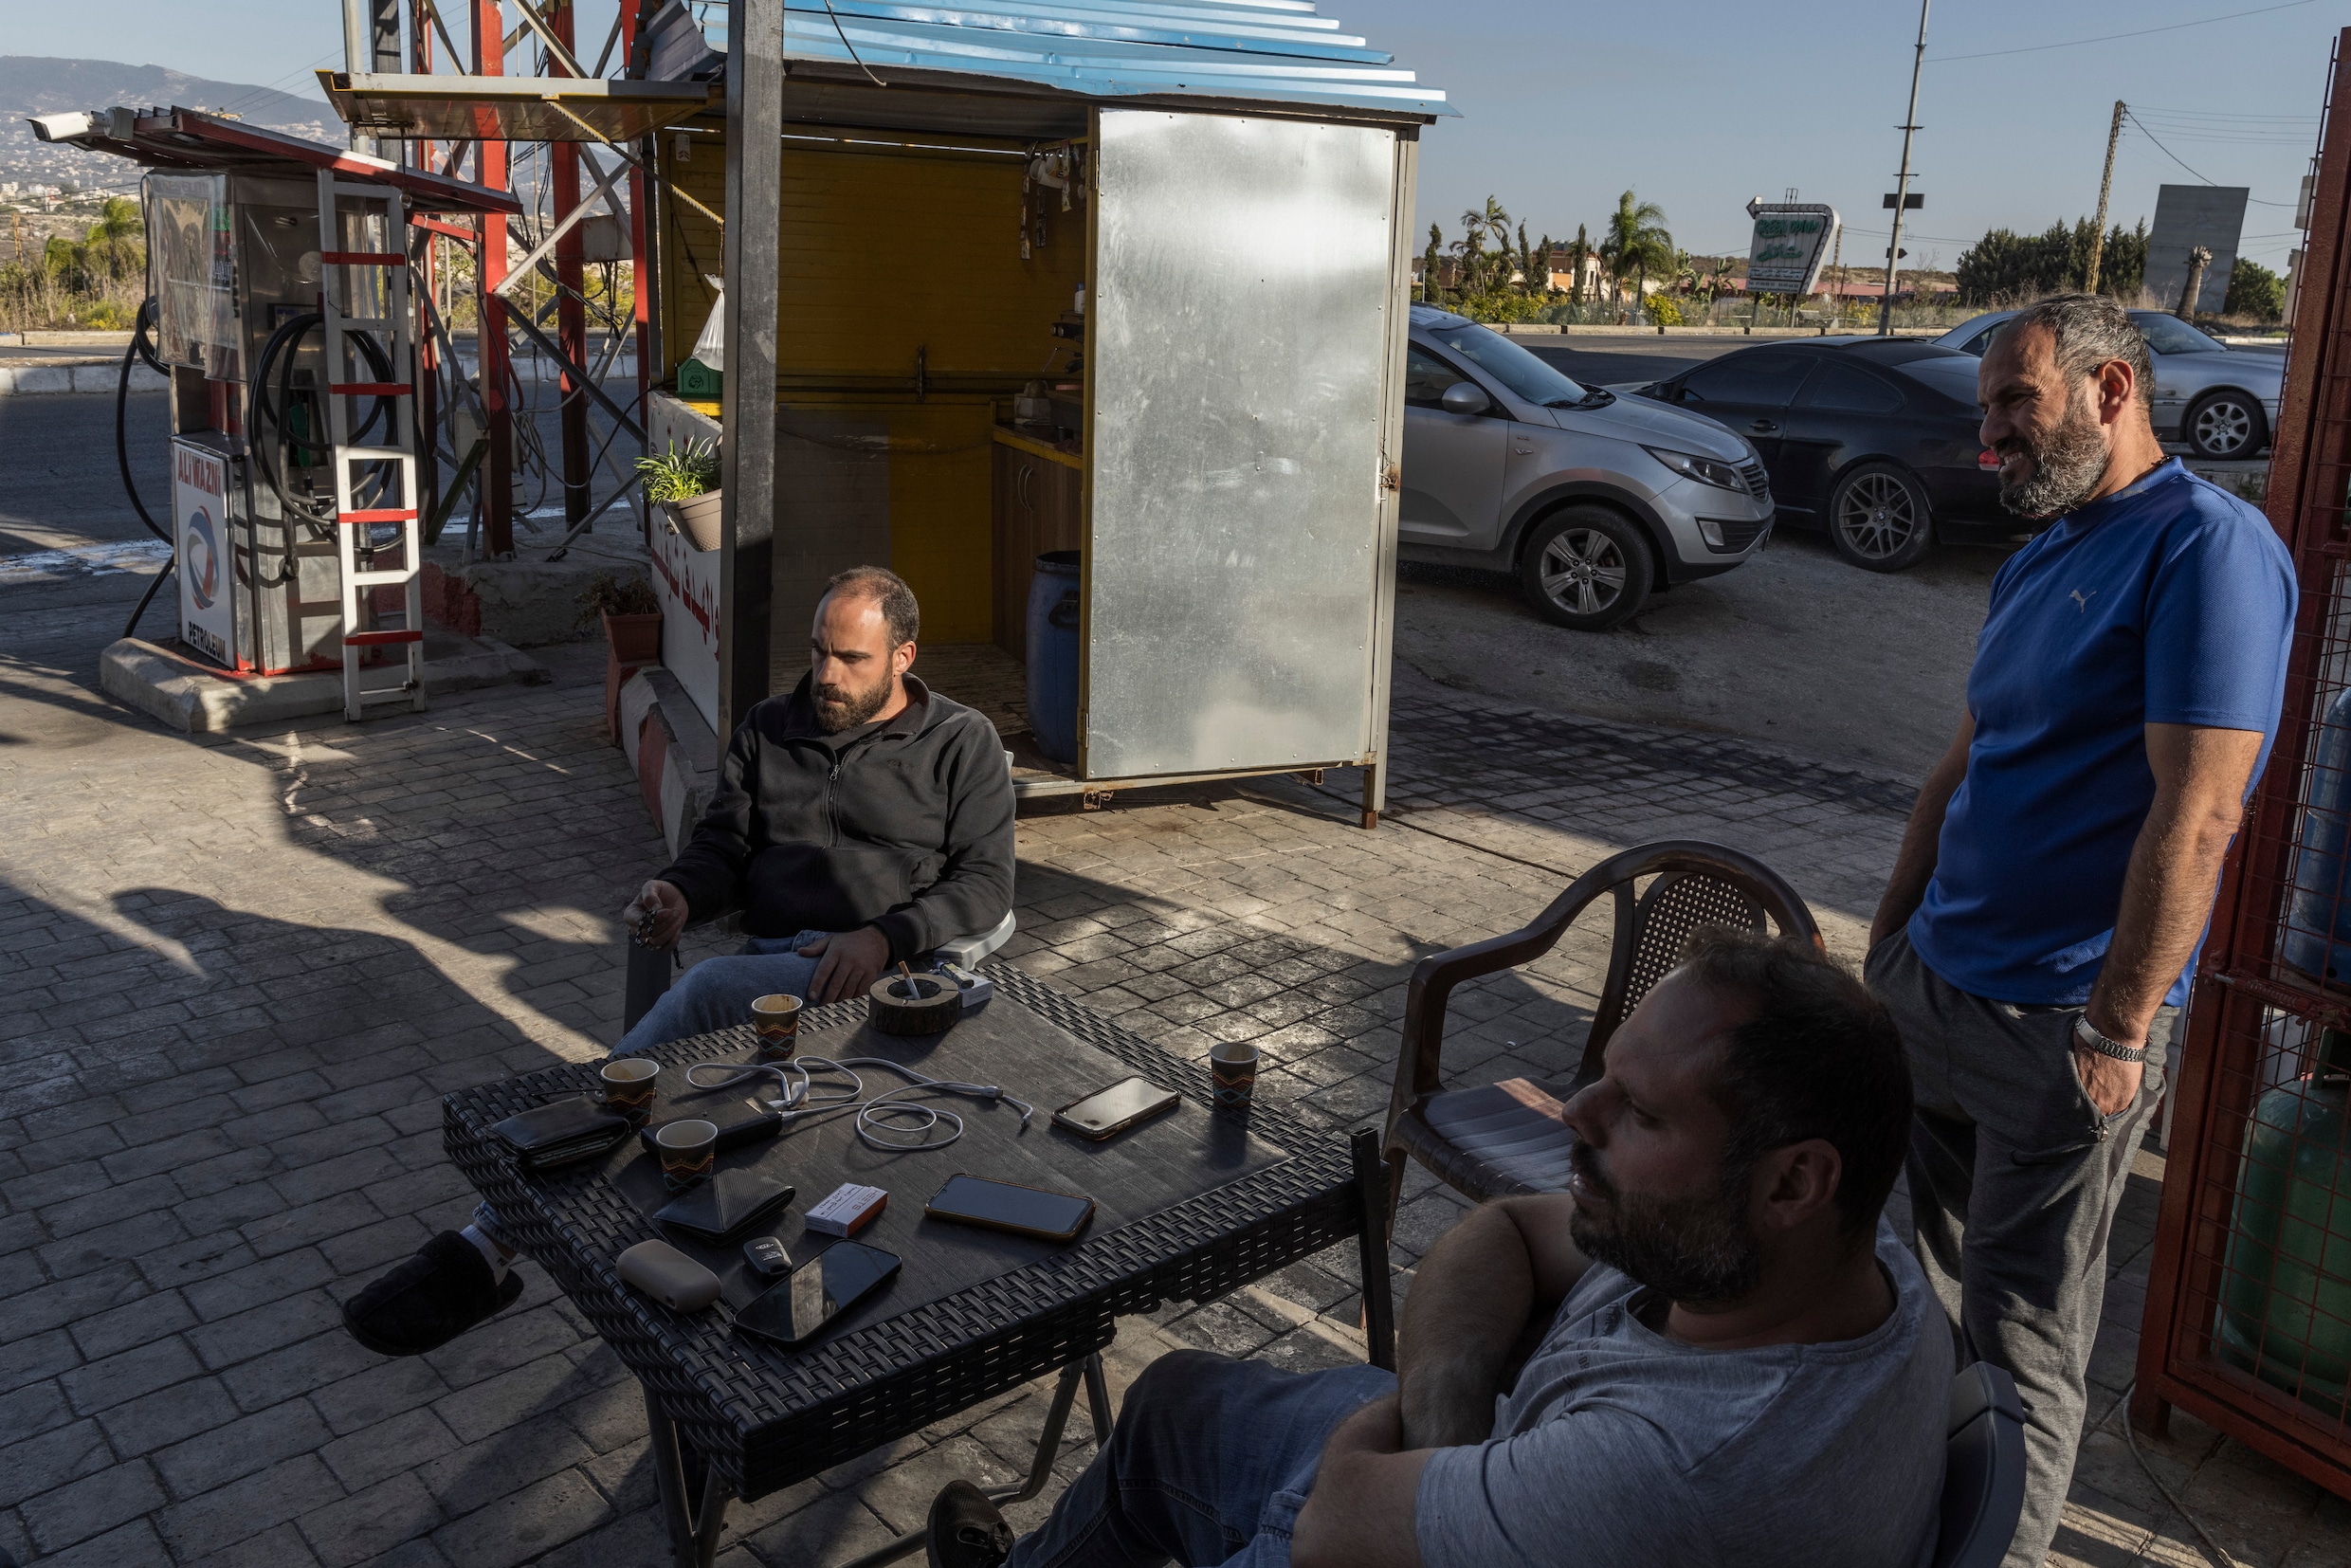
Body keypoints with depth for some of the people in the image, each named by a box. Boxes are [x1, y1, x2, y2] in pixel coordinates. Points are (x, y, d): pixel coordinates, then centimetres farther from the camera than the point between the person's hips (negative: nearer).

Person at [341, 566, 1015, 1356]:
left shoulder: (963, 743, 7)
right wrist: (682, 892, -6)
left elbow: (987, 882, -1)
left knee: (708, 991, -33)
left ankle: (494, 1239, -34)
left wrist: (884, 938, -17)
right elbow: (722, 844, 19)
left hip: (888, 975, -5)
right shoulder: (768, 728, 20)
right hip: (770, 970, 5)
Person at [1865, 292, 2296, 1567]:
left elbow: (2196, 812, -21)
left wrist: (2117, 1033, -21)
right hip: (1931, 990, 8)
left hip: (2058, 1027, -8)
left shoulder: (2208, 545, -14)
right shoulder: (2033, 563, 13)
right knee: (1925, 1287, 19)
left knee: (2021, 1342, 4)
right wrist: (1887, 939, 16)